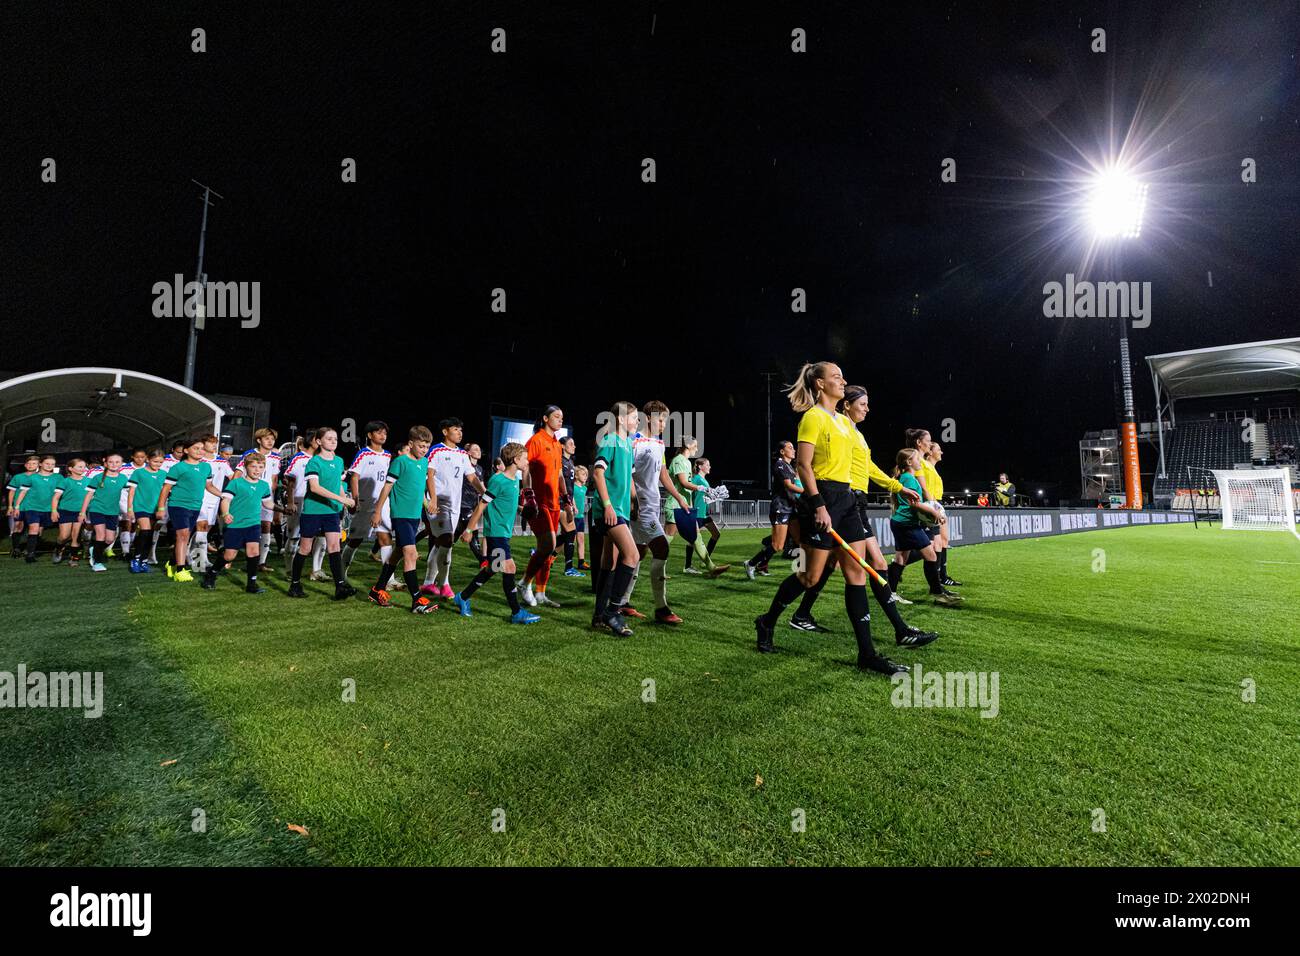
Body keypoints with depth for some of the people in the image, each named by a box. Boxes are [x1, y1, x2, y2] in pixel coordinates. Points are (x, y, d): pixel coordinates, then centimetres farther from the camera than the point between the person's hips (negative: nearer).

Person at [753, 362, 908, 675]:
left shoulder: (845, 421, 17)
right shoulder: (813, 417, -7)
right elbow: (803, 465, -15)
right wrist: (819, 505, -21)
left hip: (846, 498, 8)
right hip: (821, 498, -8)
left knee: (856, 574, 3)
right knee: (811, 575, -1)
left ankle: (866, 653, 6)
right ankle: (767, 622, 21)